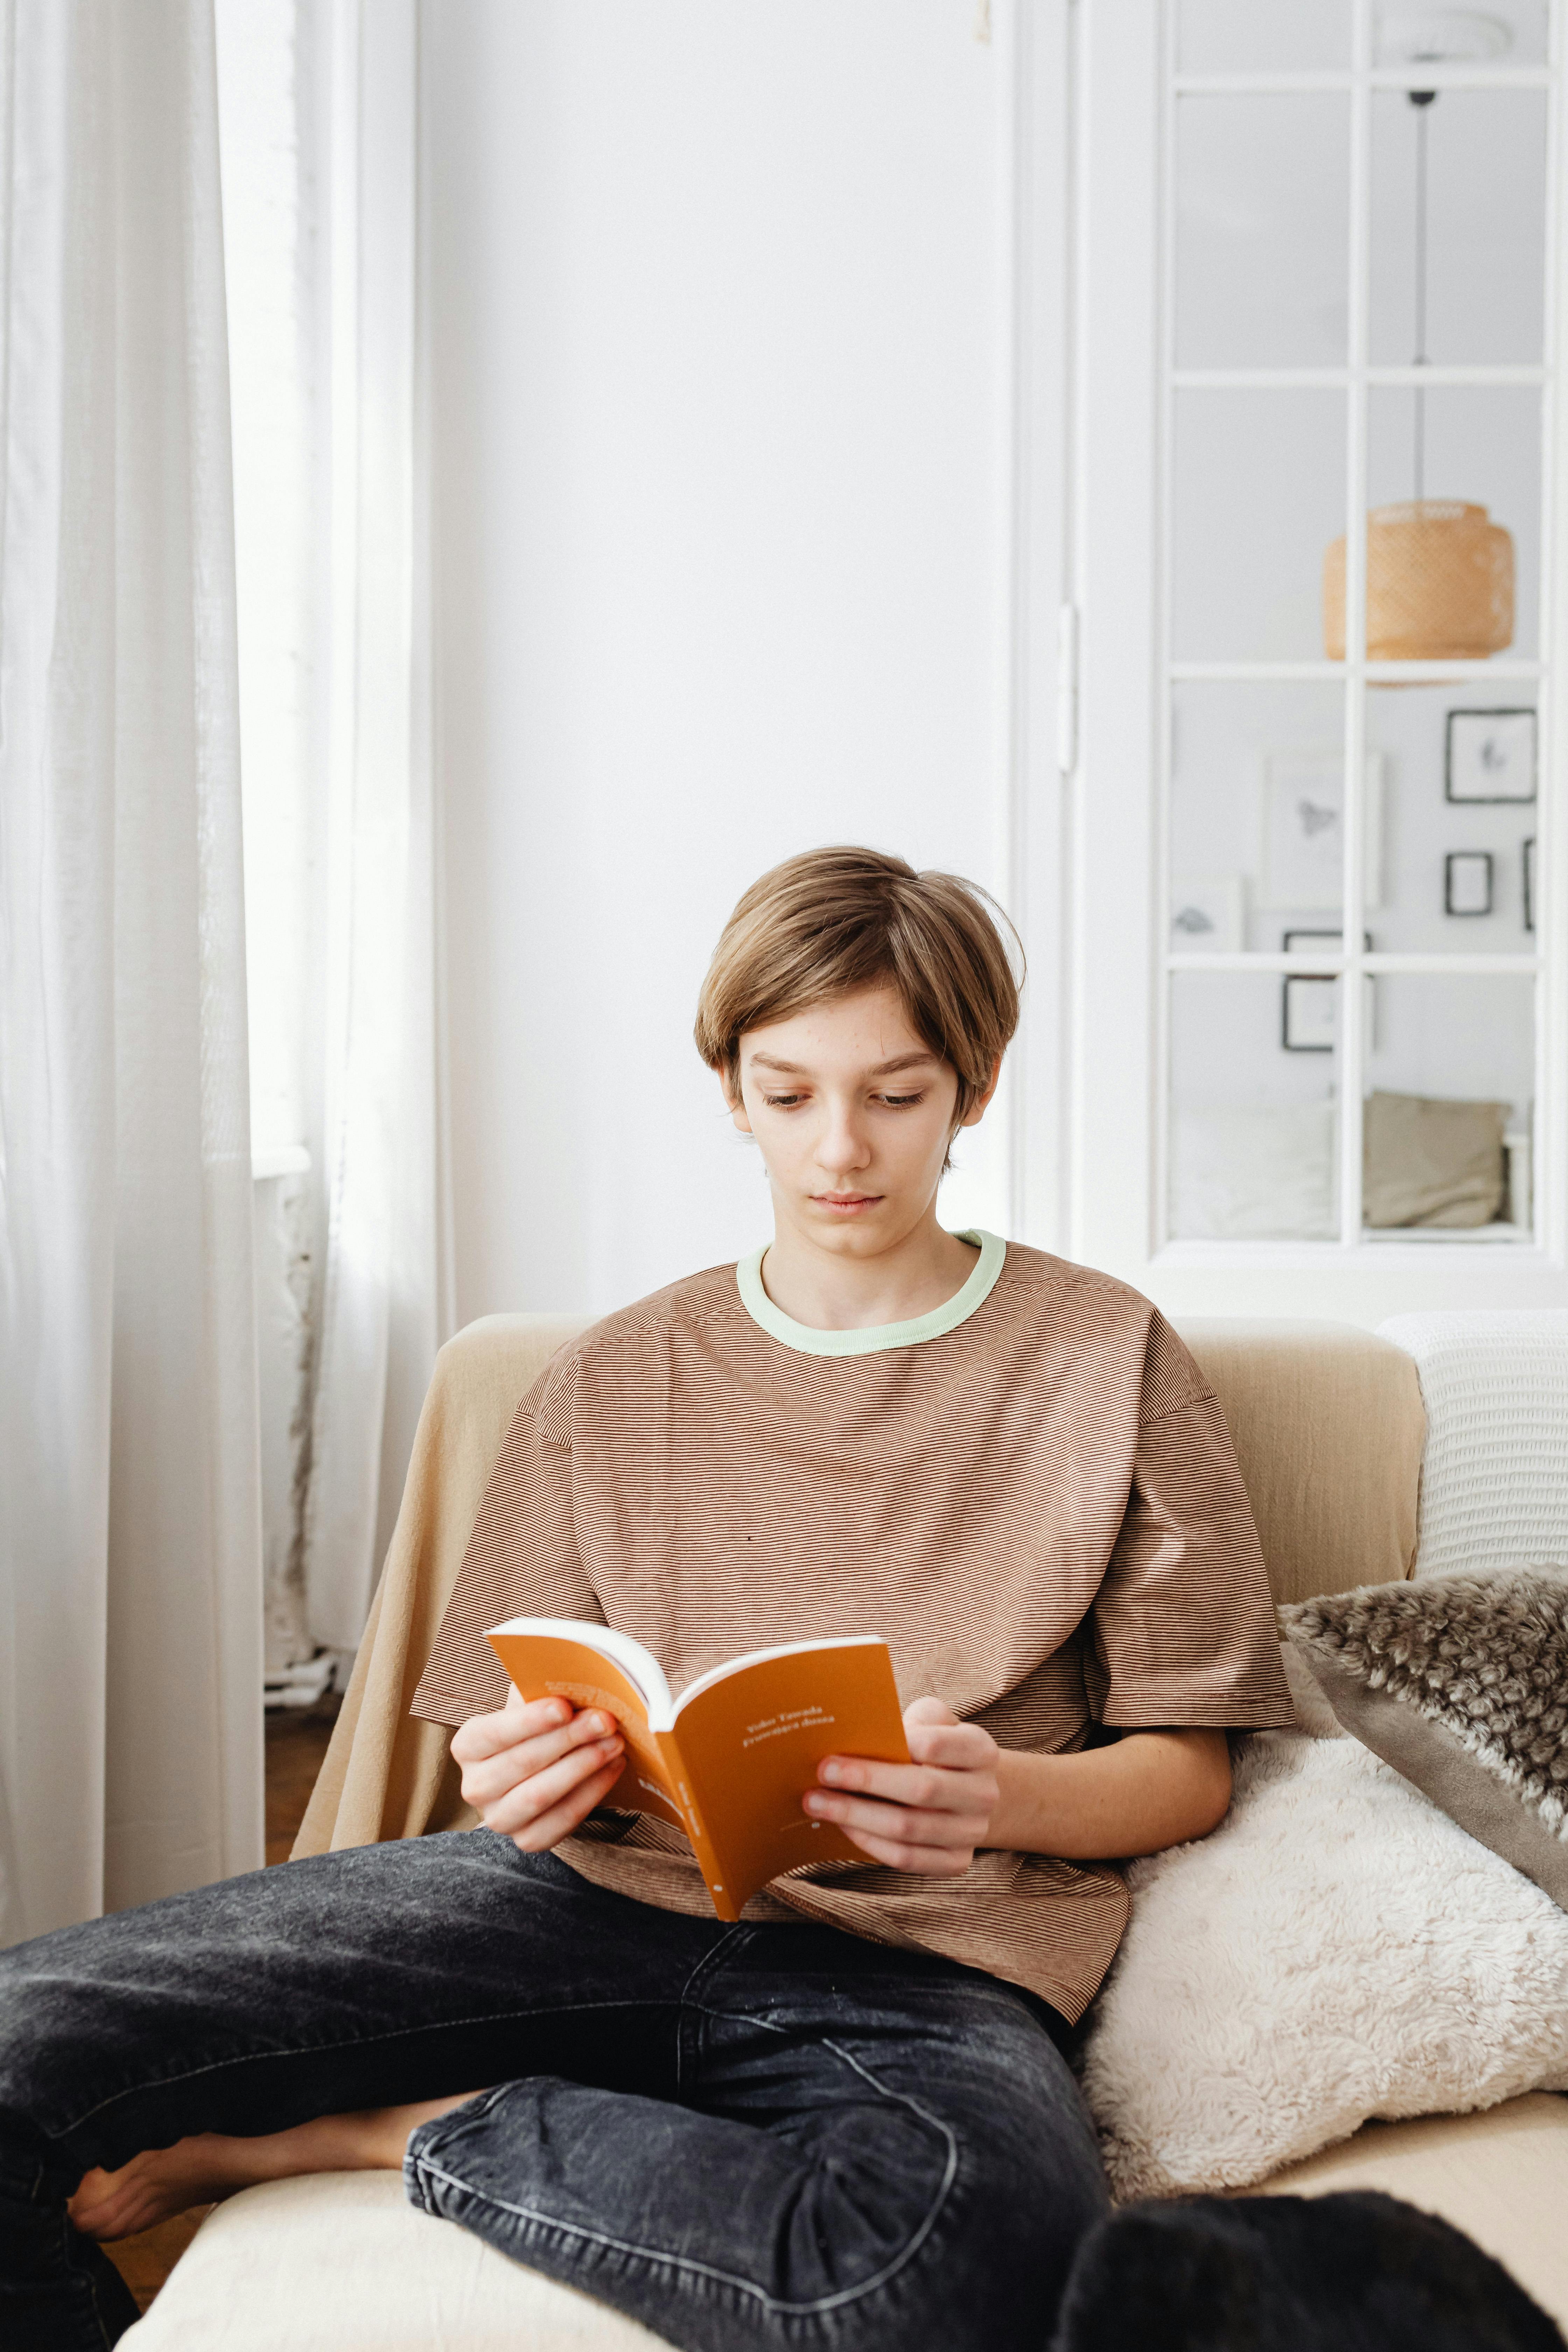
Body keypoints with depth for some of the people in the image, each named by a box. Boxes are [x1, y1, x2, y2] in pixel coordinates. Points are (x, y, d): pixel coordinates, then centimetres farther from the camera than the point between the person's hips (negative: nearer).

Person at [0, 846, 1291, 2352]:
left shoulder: (1109, 1362, 10)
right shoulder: (611, 1386, 16)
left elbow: (1188, 1768, 7)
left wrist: (1004, 1798, -15)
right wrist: (526, 1777, -8)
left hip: (922, 1963, 0)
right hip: (601, 1890, 1)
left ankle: (388, 2131, -16)